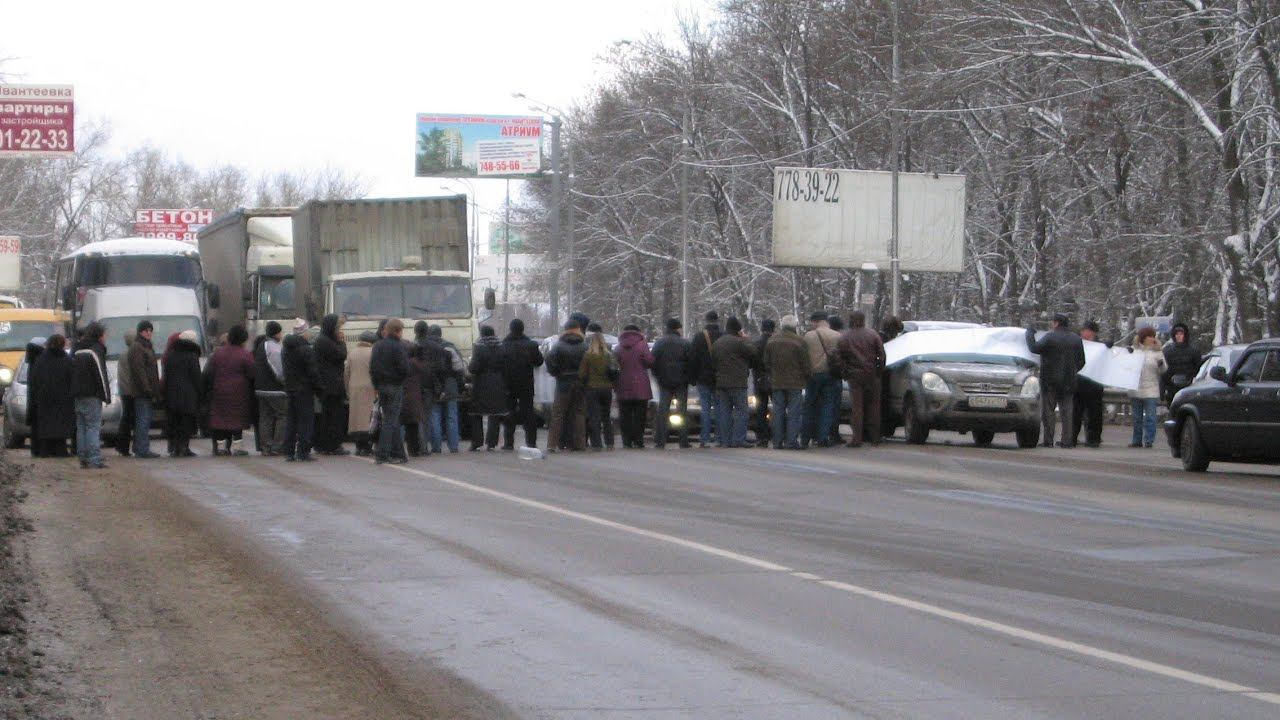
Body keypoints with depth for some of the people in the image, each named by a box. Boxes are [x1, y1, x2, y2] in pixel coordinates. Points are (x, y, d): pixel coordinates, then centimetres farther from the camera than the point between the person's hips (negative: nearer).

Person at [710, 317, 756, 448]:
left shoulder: (717, 343, 14)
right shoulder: (738, 342, -12)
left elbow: (713, 362, 17)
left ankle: (725, 440, 6)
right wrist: (745, 339, 3)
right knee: (741, 410, -3)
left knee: (725, 412, 8)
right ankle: (739, 440, -10)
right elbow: (752, 352, -8)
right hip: (737, 383, -7)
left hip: (721, 383, 7)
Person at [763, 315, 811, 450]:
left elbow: (765, 362, 12)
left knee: (778, 412, 8)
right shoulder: (798, 342, -11)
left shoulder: (772, 340, 5)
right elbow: (806, 364, -9)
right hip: (795, 383, -4)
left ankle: (777, 442, 7)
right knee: (794, 413, 0)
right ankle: (792, 442, -5)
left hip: (776, 382, 4)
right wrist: (808, 376, 8)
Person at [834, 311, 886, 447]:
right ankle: (874, 437, 11)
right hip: (872, 375, 1)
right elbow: (882, 355, -3)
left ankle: (856, 438, -5)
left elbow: (838, 359, -6)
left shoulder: (844, 338, -3)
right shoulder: (873, 335, -1)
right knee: (873, 406, 9)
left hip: (854, 376, -1)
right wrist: (879, 370, 7)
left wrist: (845, 373, 4)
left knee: (856, 407, 1)